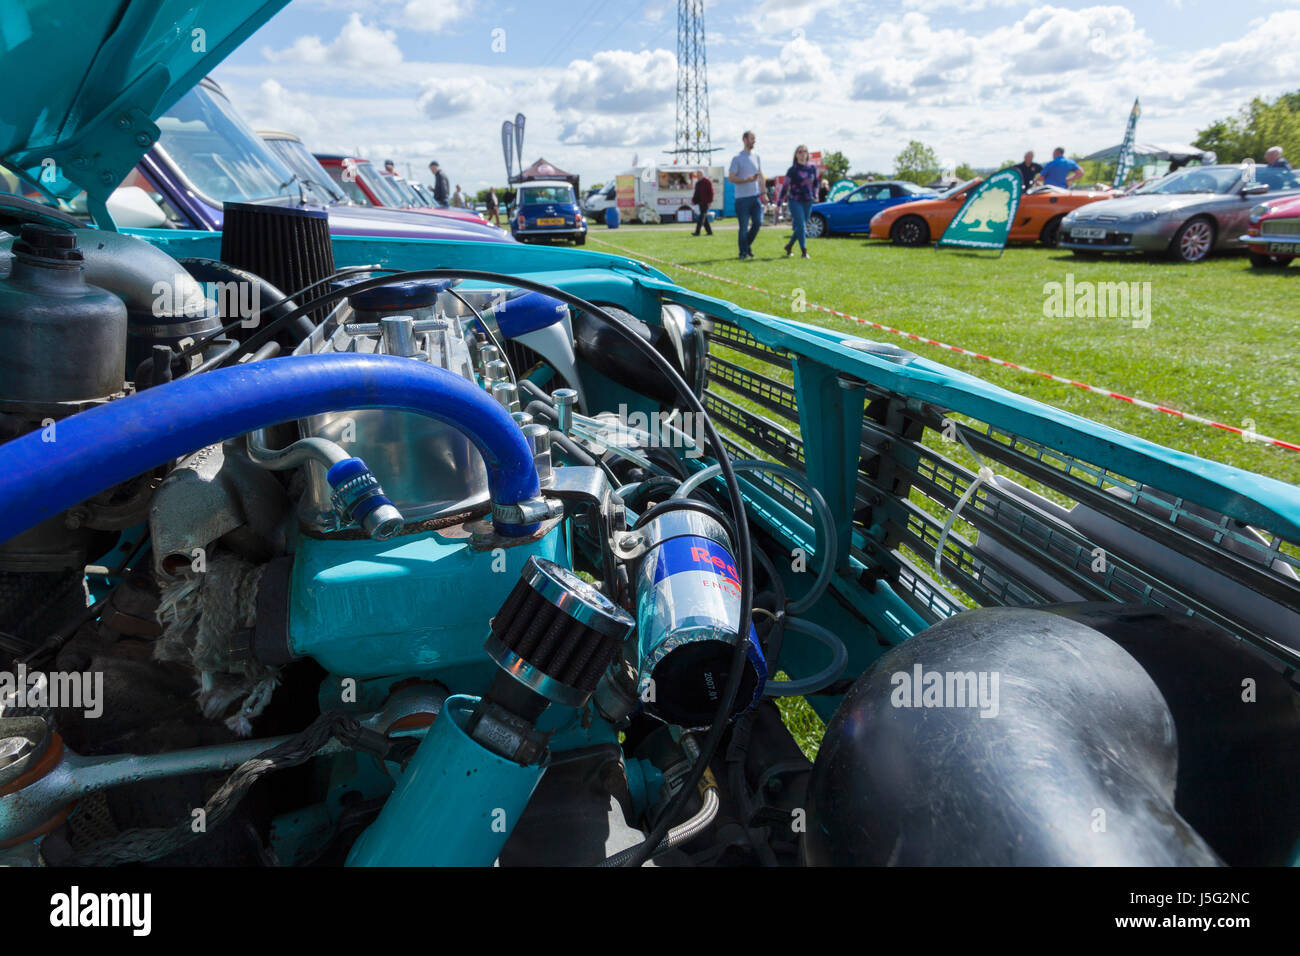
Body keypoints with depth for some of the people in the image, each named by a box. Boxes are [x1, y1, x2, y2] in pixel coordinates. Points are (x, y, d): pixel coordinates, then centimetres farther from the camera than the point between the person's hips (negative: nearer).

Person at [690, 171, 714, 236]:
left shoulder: (708, 182, -6)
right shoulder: (697, 183, 16)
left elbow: (711, 192, -11)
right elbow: (696, 193, 20)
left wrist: (710, 201, -17)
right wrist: (693, 201, 10)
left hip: (705, 203, -8)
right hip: (700, 203, 8)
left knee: (702, 217, -13)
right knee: (704, 218, 10)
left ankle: (697, 232, -19)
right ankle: (709, 231, 16)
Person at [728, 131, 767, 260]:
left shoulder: (756, 157, 15)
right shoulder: (737, 158, -4)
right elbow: (731, 178, -8)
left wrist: (763, 192, 15)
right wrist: (747, 179, -20)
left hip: (756, 196, 5)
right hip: (742, 197, -5)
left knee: (758, 222, -2)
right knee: (743, 227, -2)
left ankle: (748, 245, 20)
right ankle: (743, 252, 10)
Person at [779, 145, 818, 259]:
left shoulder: (812, 168, 4)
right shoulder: (792, 170, -6)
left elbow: (815, 183, 20)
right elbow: (785, 186, -2)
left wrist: (815, 195, 7)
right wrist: (779, 203, -3)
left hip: (808, 202, 4)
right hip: (795, 201, -4)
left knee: (802, 227, 9)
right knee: (801, 226, -12)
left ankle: (789, 245, 29)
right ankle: (804, 251, -8)